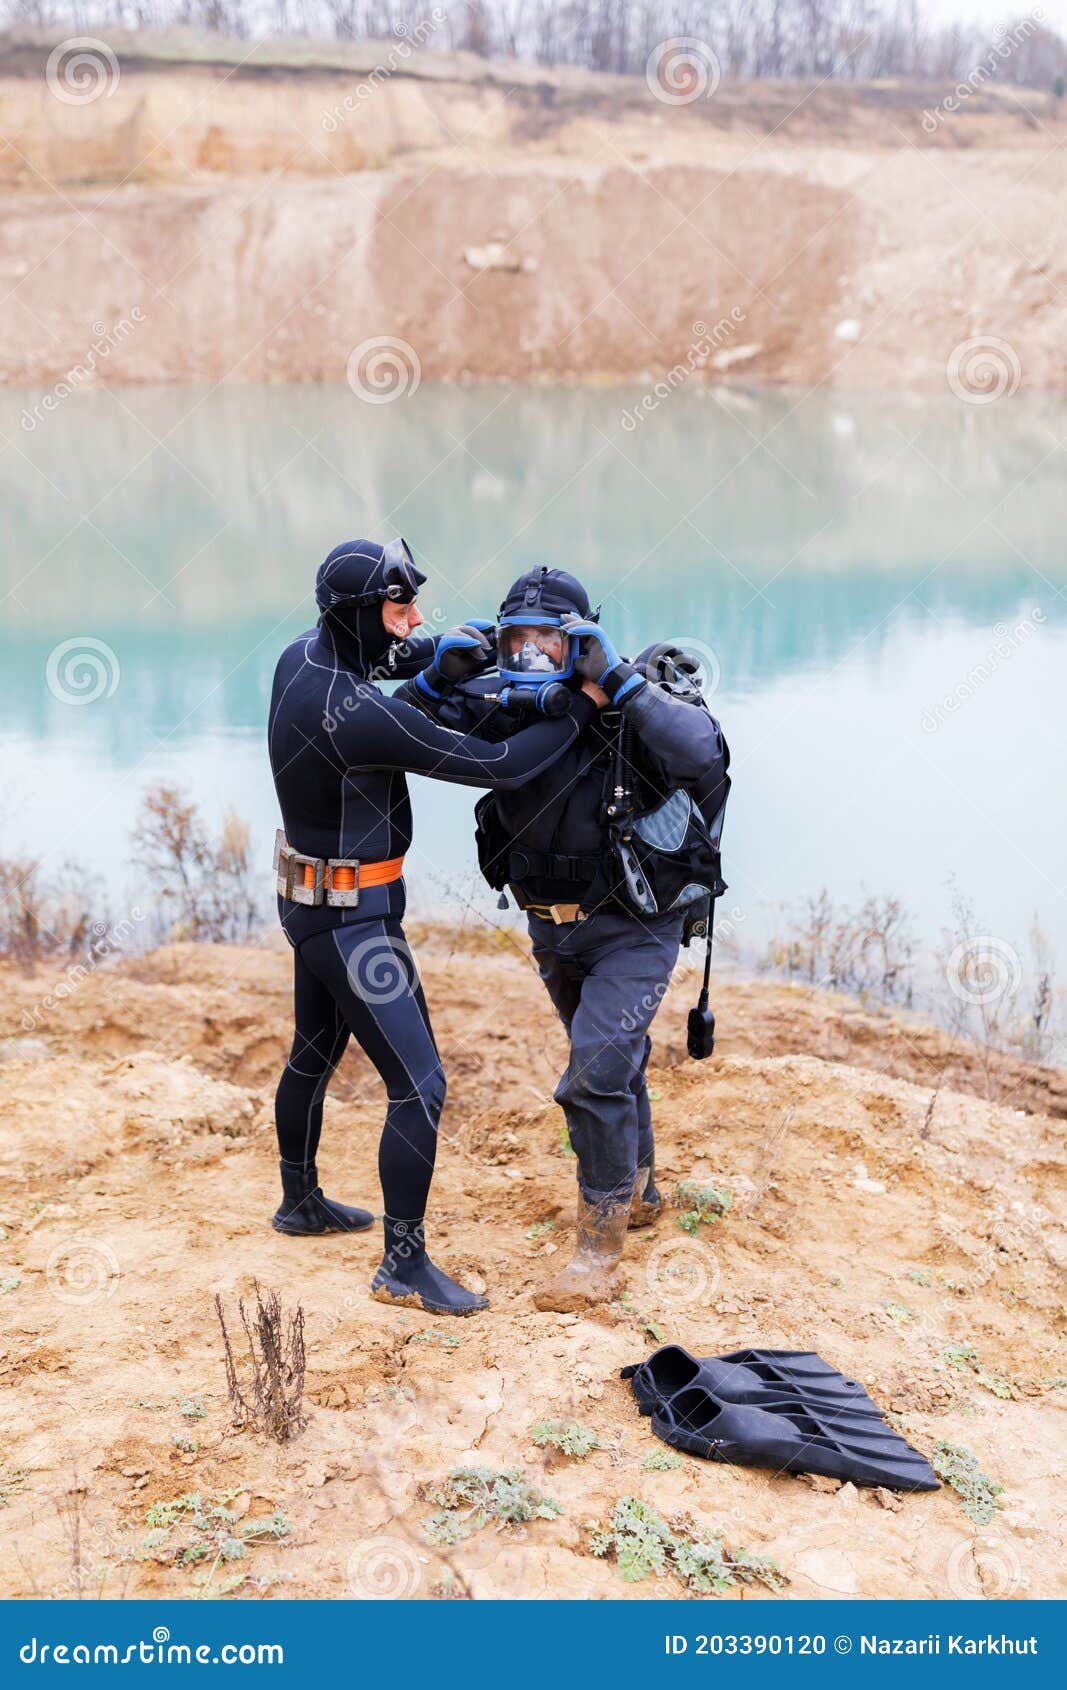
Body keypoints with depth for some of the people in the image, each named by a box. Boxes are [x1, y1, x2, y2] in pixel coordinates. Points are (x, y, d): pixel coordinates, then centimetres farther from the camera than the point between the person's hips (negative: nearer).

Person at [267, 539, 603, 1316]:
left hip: (310, 900, 10)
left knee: (315, 1054, 25)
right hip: (353, 919, -10)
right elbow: (500, 766, -26)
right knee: (418, 1086, -5)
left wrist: (436, 655, -2)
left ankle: (301, 1202, 44)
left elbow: (371, 659, 21)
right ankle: (405, 1265, 5)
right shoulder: (361, 716, -30)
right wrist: (587, 705, -13)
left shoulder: (301, 658, -3)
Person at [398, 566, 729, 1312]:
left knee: (596, 1075, -15)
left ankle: (601, 1254, -2)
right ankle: (640, 1191, 46)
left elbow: (703, 757, -40)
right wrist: (435, 678, -25)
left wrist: (619, 681, -41)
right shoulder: (504, 706, -9)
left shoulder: (635, 705, -22)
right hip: (554, 924, 6)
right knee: (613, 1062, 23)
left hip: (636, 927, -6)